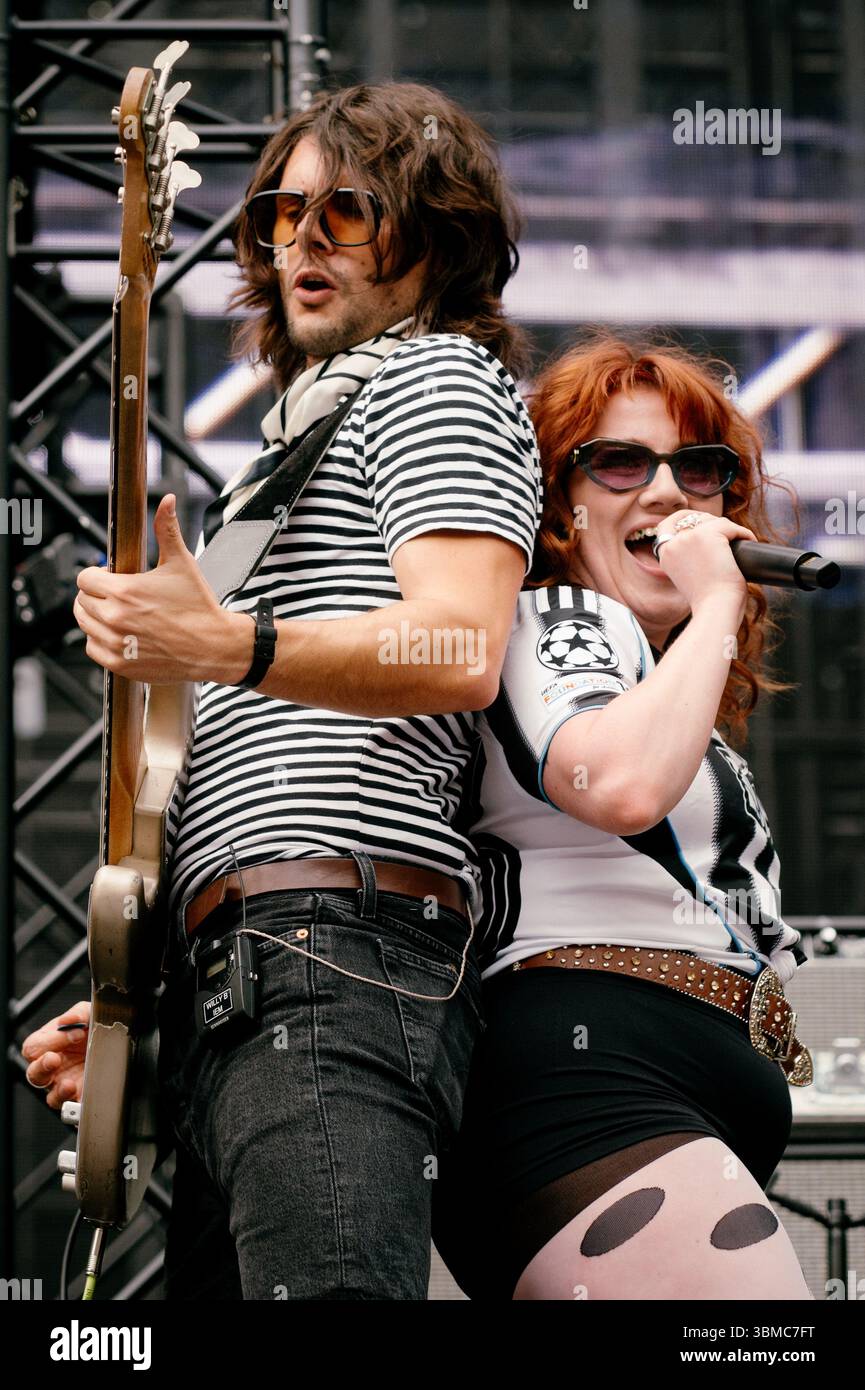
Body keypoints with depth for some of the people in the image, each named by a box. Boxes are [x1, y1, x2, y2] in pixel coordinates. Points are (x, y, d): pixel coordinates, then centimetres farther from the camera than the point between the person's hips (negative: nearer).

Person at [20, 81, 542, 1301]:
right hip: (234, 975, 10)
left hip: (338, 956, -10)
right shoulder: (305, 427, 34)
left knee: (320, 1288, -23)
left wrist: (225, 648, -26)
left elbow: (463, 653, -13)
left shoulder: (437, 374, 6)